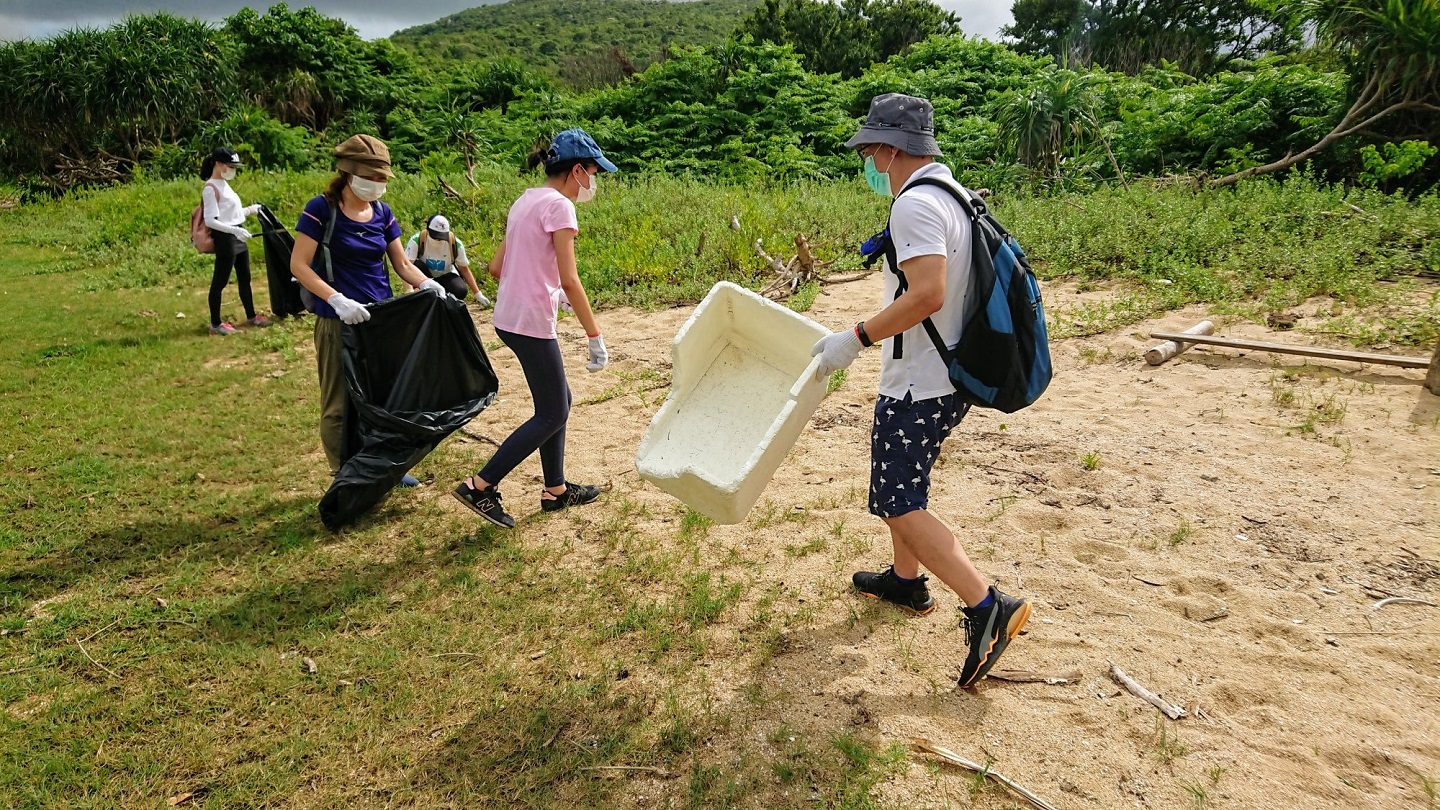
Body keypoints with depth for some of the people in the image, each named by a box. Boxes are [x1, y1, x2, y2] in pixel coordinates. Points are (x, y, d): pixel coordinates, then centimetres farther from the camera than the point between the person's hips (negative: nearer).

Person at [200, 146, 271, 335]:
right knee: (219, 282, -2)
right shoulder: (210, 188, -15)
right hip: (225, 239, -10)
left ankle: (251, 317, 29)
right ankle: (215, 324, 5)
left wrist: (250, 210, 17)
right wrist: (235, 230, -30)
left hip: (237, 238, 10)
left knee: (244, 278, 17)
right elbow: (210, 220, -22)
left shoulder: (223, 184, 13)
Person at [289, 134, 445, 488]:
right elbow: (299, 266, -14)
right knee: (341, 405, 6)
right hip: (339, 322, -5)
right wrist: (337, 300, -26)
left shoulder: (382, 212, 5)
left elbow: (402, 263, 9)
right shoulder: (322, 209, -11)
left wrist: (428, 283, -11)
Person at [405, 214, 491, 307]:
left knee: (460, 291, -31)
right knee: (417, 266, -34)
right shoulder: (416, 241, -26)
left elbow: (464, 270, -8)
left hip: (446, 275, 1)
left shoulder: (455, 244, -20)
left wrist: (478, 294, -10)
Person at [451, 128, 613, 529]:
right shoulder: (559, 205, -14)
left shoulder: (526, 200, 13)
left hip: (508, 317, 9)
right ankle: (480, 487, 4)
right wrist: (595, 336, -16)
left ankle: (556, 490, 28)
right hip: (532, 324, -9)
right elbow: (570, 280, -20)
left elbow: (496, 267, 15)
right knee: (552, 415, 3)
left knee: (557, 402, 19)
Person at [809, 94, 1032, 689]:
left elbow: (927, 293, -31)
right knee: (903, 481, 24)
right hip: (949, 375, 11)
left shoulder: (915, 203, -19)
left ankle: (988, 608, -8)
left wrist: (857, 338, -25)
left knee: (898, 503, -5)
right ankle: (906, 580, 39)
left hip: (918, 385, -10)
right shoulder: (952, 195, 13)